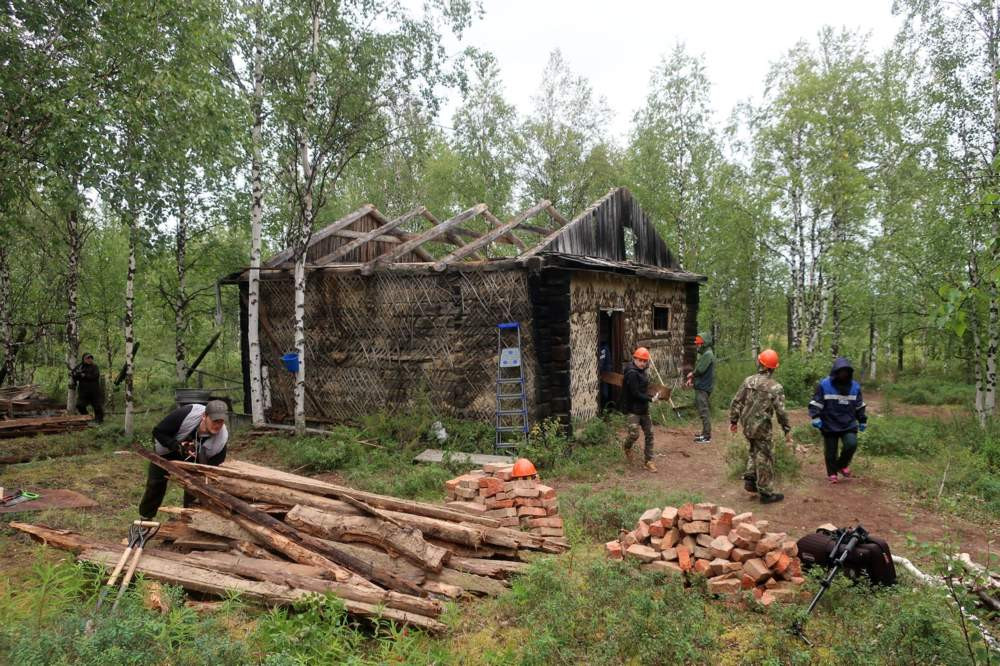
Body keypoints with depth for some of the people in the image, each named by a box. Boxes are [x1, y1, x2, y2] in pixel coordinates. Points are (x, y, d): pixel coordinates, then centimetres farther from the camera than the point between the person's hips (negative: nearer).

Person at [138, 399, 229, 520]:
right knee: (156, 484, 7)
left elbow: (214, 465, -22)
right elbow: (157, 432, -28)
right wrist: (177, 446, -40)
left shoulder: (222, 438, -34)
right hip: (166, 450, -1)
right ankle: (145, 519, 30)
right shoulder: (185, 414, -42)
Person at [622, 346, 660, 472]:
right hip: (633, 409, -9)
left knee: (649, 434, 8)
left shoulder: (641, 372, 10)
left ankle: (649, 461, 15)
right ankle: (627, 448, 24)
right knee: (634, 434, -11)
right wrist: (651, 399, -19)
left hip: (644, 409, 9)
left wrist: (652, 397, 8)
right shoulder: (632, 373, -18)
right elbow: (635, 393, -22)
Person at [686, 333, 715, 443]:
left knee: (704, 411, -7)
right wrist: (692, 379, 4)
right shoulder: (705, 354, 16)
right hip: (702, 386, 10)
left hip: (703, 388, -10)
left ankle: (707, 436, -4)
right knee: (705, 410, 16)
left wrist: (692, 374, -4)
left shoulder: (708, 354, -16)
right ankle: (705, 433, 25)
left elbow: (700, 369, -23)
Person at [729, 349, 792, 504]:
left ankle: (750, 479, 19)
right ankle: (766, 493, 14)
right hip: (761, 427, -5)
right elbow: (781, 412, -13)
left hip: (747, 426, 5)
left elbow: (736, 402, 1)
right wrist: (787, 430, -2)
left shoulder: (748, 381, -1)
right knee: (765, 458, 6)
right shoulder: (775, 387, -13)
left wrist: (733, 421, 12)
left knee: (755, 451, 26)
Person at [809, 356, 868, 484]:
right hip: (829, 426, -2)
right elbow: (815, 403, -9)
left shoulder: (855, 386, 4)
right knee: (830, 452, 5)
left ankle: (842, 465, 9)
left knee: (851, 444, -18)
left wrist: (862, 421, 19)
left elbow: (860, 406, 15)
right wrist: (815, 417, -19)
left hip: (849, 425, 2)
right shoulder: (824, 385, -10)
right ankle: (832, 473, 27)